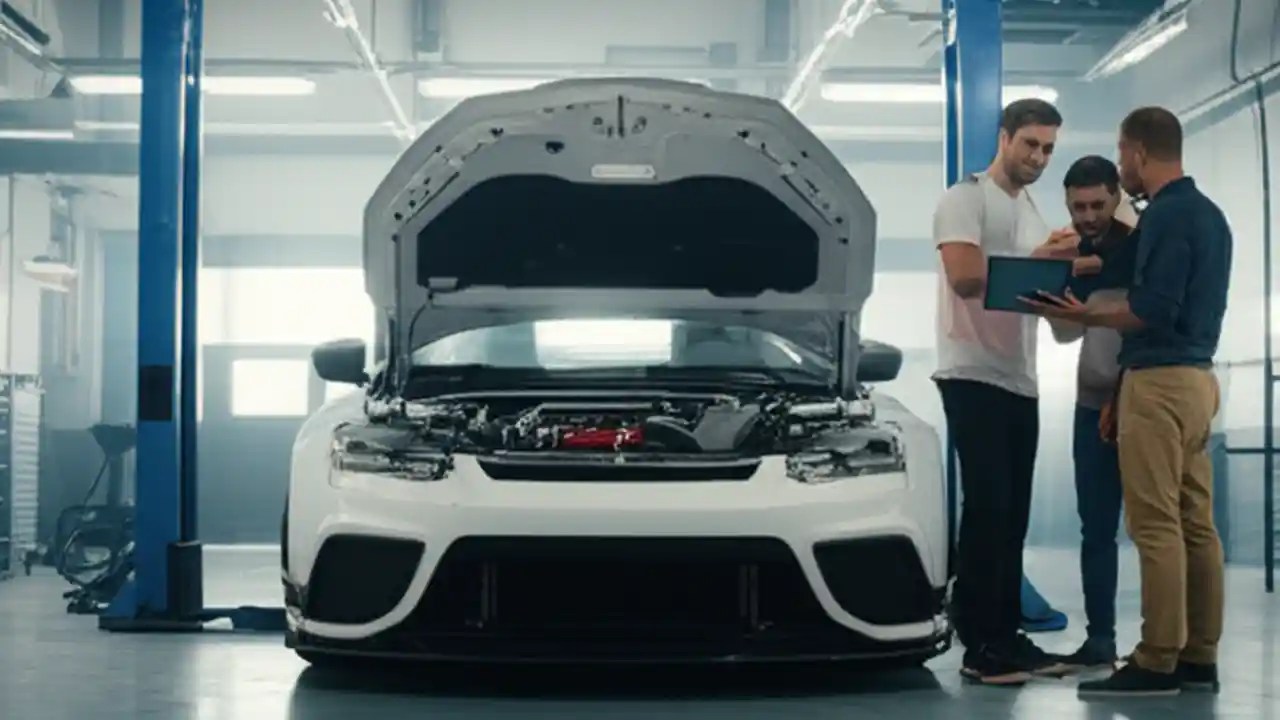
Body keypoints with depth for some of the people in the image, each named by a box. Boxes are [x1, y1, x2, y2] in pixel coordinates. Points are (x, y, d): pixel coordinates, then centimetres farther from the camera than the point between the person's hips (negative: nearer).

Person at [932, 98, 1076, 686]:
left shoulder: (1031, 212, 20)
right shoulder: (965, 200, -7)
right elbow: (966, 280, -21)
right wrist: (1037, 261, -17)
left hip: (1020, 379, 9)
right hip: (974, 376, -9)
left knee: (1012, 514, 9)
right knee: (987, 509, -10)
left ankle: (1006, 635, 15)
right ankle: (980, 646, -6)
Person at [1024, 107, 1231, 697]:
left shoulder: (1167, 216, -12)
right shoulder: (1208, 214, 18)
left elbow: (1153, 310, -20)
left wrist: (1082, 314, -5)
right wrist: (1125, 392, 22)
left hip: (1161, 382, -10)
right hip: (1197, 377, 10)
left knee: (1156, 525, -8)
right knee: (1195, 524, 9)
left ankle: (1157, 663, -7)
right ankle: (1198, 658, 12)